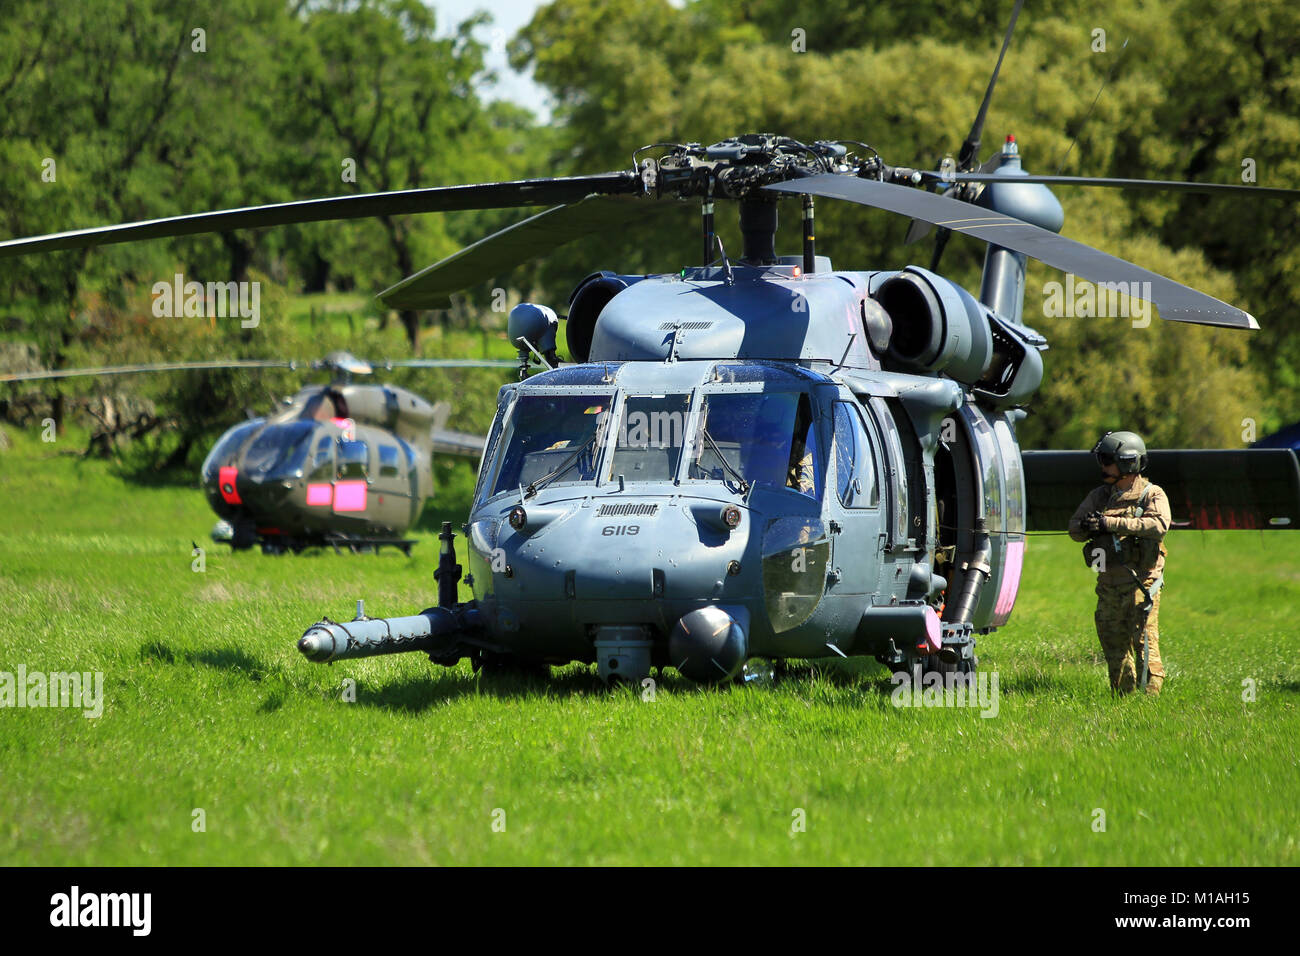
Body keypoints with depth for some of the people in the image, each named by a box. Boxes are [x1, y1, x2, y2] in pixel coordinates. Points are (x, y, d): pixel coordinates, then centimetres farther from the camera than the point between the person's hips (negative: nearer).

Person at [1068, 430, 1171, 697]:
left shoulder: (1152, 494, -2)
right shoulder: (1100, 495, 15)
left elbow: (1159, 525, -21)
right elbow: (1074, 529, 11)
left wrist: (1111, 523, -24)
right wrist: (1086, 526, -15)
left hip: (1140, 581, -6)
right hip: (1109, 582, 6)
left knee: (1143, 640, -11)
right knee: (1112, 642, 8)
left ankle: (1150, 693, -9)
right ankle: (1121, 694, 16)